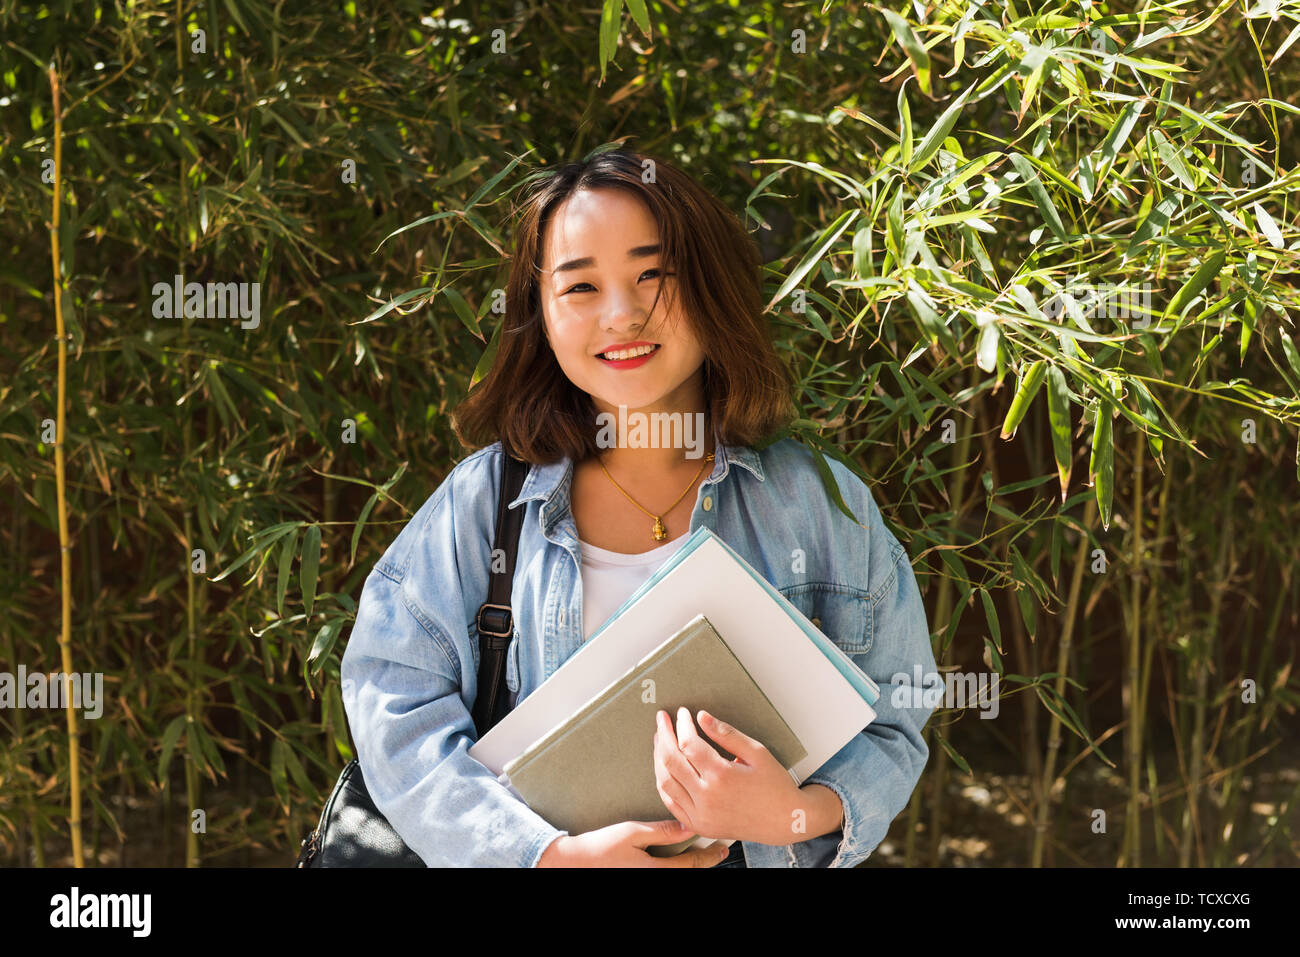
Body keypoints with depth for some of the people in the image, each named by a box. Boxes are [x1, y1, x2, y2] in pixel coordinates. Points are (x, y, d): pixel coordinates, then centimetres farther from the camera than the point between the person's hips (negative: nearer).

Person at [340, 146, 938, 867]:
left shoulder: (823, 504, 5)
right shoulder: (481, 504, 5)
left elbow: (891, 733, 5)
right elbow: (396, 713, -2)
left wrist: (796, 816, -15)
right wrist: (553, 853, -14)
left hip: (763, 860, 0)